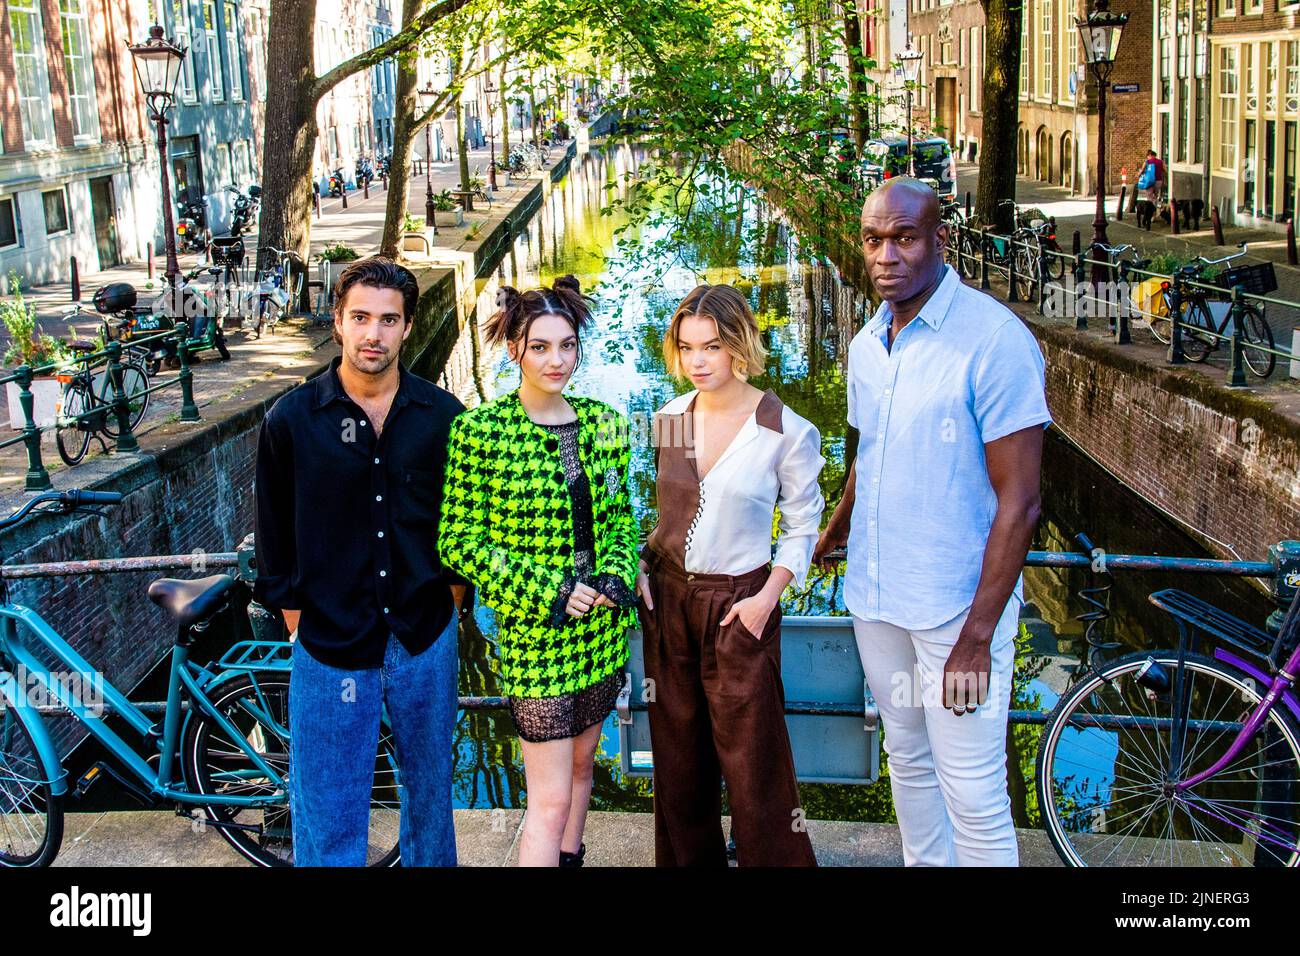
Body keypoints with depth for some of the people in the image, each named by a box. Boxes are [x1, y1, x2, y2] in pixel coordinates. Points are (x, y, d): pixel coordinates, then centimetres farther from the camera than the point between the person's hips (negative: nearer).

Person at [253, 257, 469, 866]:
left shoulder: (443, 416, -2)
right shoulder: (291, 419, -6)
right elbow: (274, 535, 2)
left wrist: (452, 592, 5)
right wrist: (296, 618, 0)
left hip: (426, 640, 2)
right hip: (330, 648, -2)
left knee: (430, 790, 20)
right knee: (327, 821, 6)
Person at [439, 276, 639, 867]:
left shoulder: (602, 423, 3)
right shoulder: (479, 431, -12)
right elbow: (459, 541, -11)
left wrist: (617, 576, -7)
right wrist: (547, 592, -18)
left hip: (602, 627, 6)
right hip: (535, 632, -5)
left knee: (580, 764, 21)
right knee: (551, 798, -4)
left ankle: (569, 859, 40)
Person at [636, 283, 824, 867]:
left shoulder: (787, 433, -11)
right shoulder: (667, 420, 2)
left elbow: (802, 526, -3)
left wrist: (767, 597, -12)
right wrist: (640, 565, 2)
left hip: (738, 605, -4)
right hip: (667, 599, 5)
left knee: (750, 760, -1)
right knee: (677, 754, 15)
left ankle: (774, 858, 16)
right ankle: (687, 859, 32)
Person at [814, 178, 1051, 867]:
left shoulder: (994, 339, -16)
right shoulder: (867, 343, 6)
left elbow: (1018, 502, -18)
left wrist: (976, 638, -20)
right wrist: (832, 535, 35)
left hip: (957, 605, -7)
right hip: (875, 597, 7)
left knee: (973, 798, -2)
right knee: (907, 759, 19)